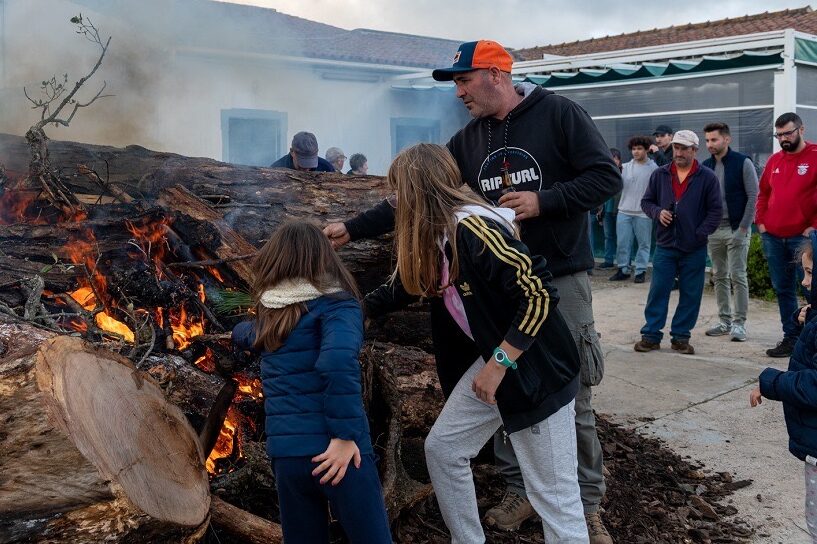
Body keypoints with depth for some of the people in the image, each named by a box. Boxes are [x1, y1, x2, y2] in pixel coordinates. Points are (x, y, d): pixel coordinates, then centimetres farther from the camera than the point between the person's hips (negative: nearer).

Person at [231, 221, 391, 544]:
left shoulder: (269, 313, 12)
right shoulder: (334, 304, -8)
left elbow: (249, 336, 36)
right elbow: (338, 360, -26)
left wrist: (239, 333, 60)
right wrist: (345, 434, -22)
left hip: (284, 453, 6)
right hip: (332, 452, -6)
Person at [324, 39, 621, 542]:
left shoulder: (558, 113, -6)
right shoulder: (467, 141, 8)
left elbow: (607, 177, -8)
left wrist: (543, 201, -17)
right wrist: (353, 228, 1)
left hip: (560, 282, -5)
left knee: (572, 401, 2)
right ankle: (521, 490, 27)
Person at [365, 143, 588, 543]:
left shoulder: (474, 229, -25)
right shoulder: (429, 241, 5)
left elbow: (540, 293, -28)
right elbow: (397, 291, 22)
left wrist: (498, 363, -24)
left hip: (538, 365, -10)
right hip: (495, 361, 10)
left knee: (552, 491, -3)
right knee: (442, 448, 15)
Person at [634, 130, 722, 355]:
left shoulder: (707, 177, -2)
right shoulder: (660, 175, 5)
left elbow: (716, 210, -2)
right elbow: (646, 201, 13)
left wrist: (700, 233, -11)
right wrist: (658, 212, -8)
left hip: (694, 249, -1)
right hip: (665, 245, 1)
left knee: (690, 295, 5)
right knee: (658, 292, 2)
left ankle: (681, 337, 16)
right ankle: (651, 335, 9)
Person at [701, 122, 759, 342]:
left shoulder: (743, 163, -7)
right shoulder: (706, 166, 7)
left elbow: (753, 196, -9)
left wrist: (743, 228, -14)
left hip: (736, 229, -5)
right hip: (713, 230, 5)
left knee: (737, 276, -4)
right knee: (719, 277, 9)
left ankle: (739, 323, 3)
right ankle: (724, 321, 18)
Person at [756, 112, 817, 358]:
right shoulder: (775, 160, 12)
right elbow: (763, 193, 20)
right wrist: (761, 222, 9)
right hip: (773, 237, 6)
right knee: (783, 290, 11)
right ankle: (791, 338, 20)